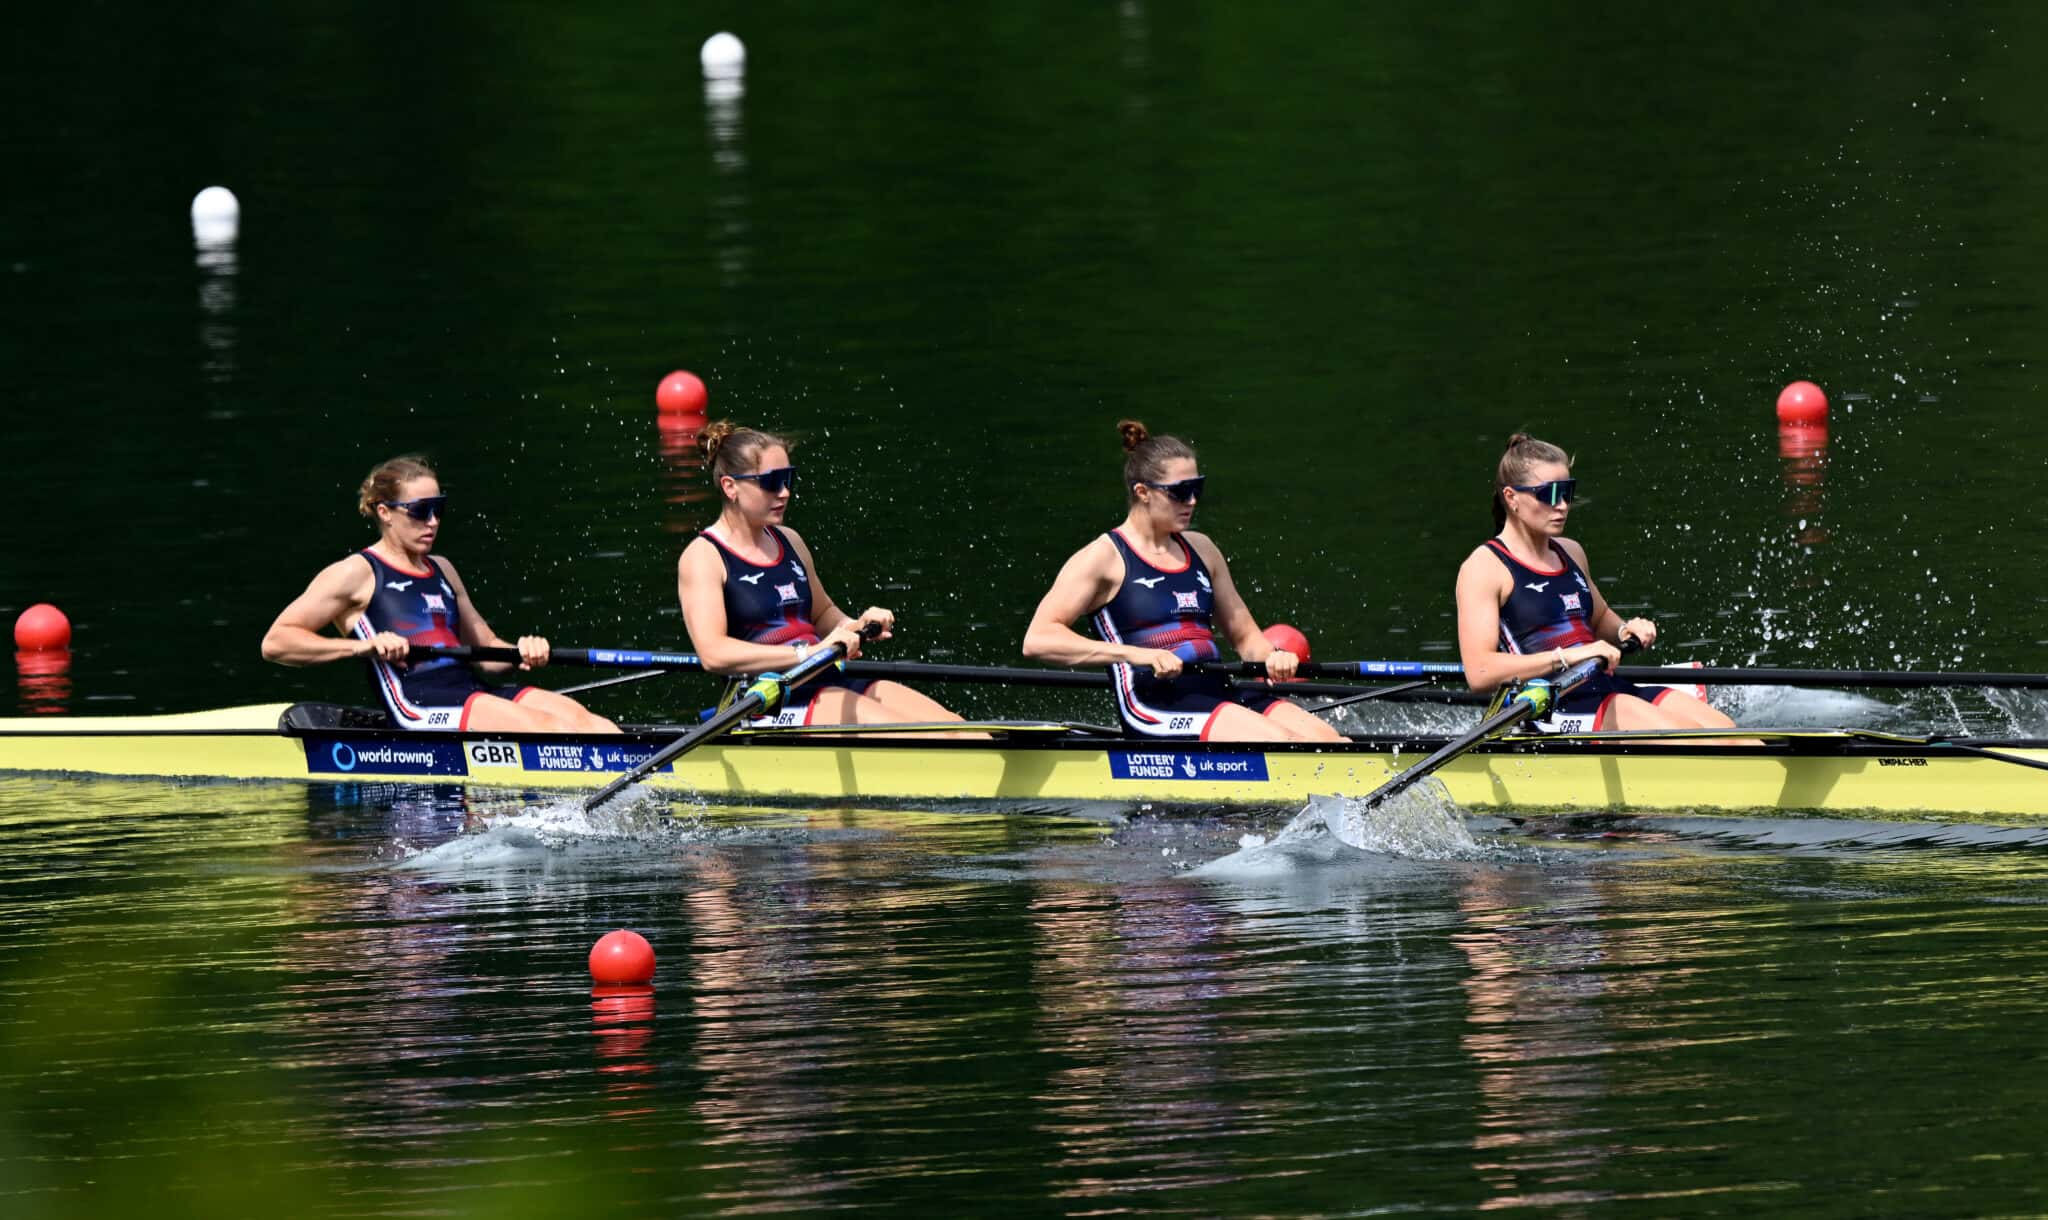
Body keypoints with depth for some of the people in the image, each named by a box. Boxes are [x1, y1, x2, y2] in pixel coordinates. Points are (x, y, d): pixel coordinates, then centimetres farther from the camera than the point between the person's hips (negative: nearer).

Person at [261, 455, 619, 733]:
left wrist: (521, 653, 5)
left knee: (577, 717, -18)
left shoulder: (441, 571, 25)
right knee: (548, 726, -28)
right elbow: (275, 643, -3)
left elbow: (486, 650, 30)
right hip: (416, 709, -8)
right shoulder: (357, 574, 3)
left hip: (474, 692, 8)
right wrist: (364, 646, -14)